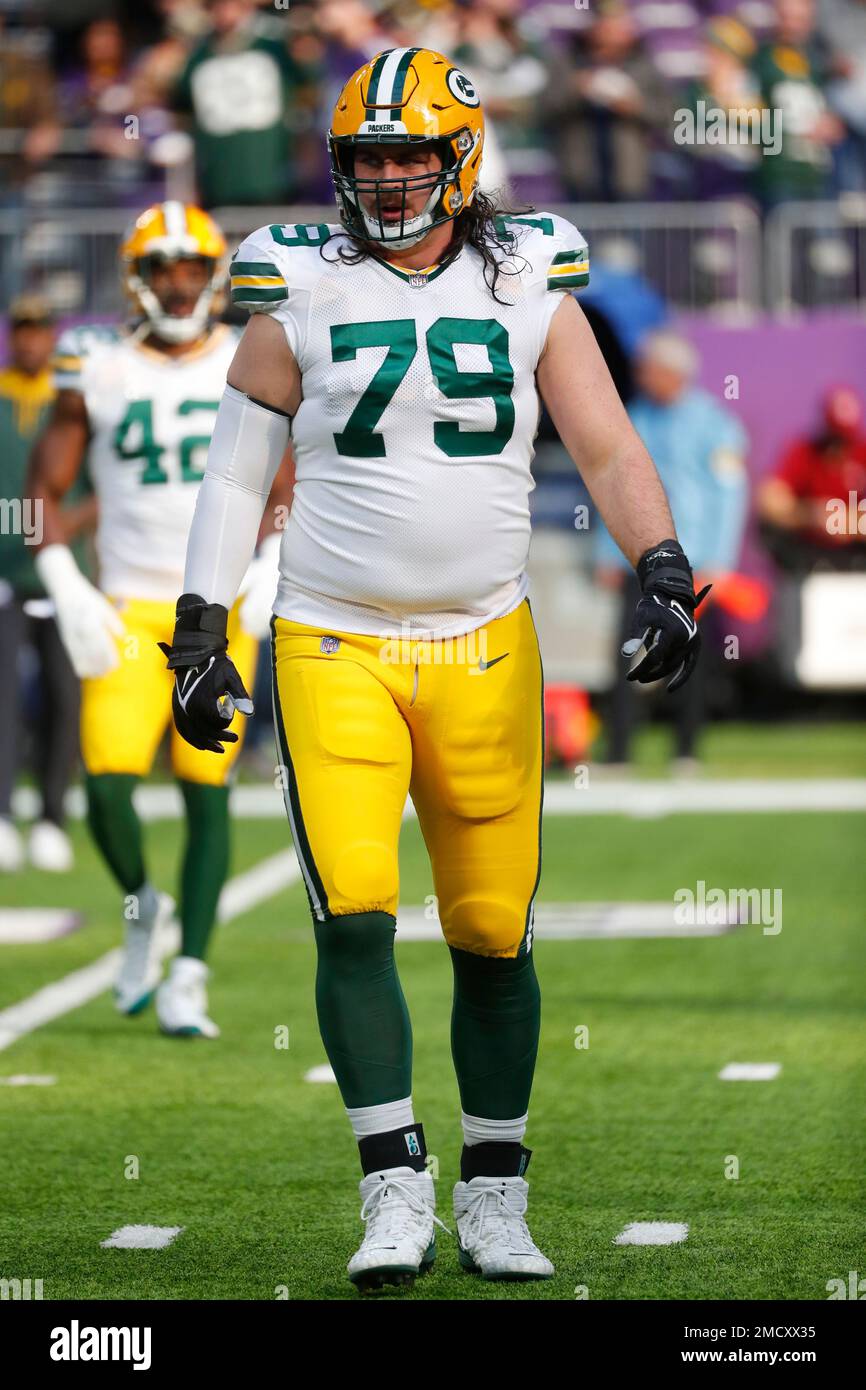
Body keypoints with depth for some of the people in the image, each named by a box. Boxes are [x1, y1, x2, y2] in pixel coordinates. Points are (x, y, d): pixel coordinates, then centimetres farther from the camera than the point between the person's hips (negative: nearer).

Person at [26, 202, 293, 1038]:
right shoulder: (98, 370, 2)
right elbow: (44, 489, 4)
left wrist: (270, 570, -8)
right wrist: (68, 594, -7)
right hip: (127, 614, 0)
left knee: (205, 793, -3)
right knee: (107, 787, -12)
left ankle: (189, 979, 2)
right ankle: (141, 905, 19)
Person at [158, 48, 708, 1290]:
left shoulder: (529, 288, 4)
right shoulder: (300, 295, 2)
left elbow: (607, 448, 2)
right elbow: (237, 470, 7)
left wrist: (663, 569, -14)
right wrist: (200, 628, 3)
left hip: (486, 652, 1)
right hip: (333, 651, -1)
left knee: (495, 933, 4)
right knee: (354, 915, -15)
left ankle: (494, 1200, 16)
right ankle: (395, 1190, -8)